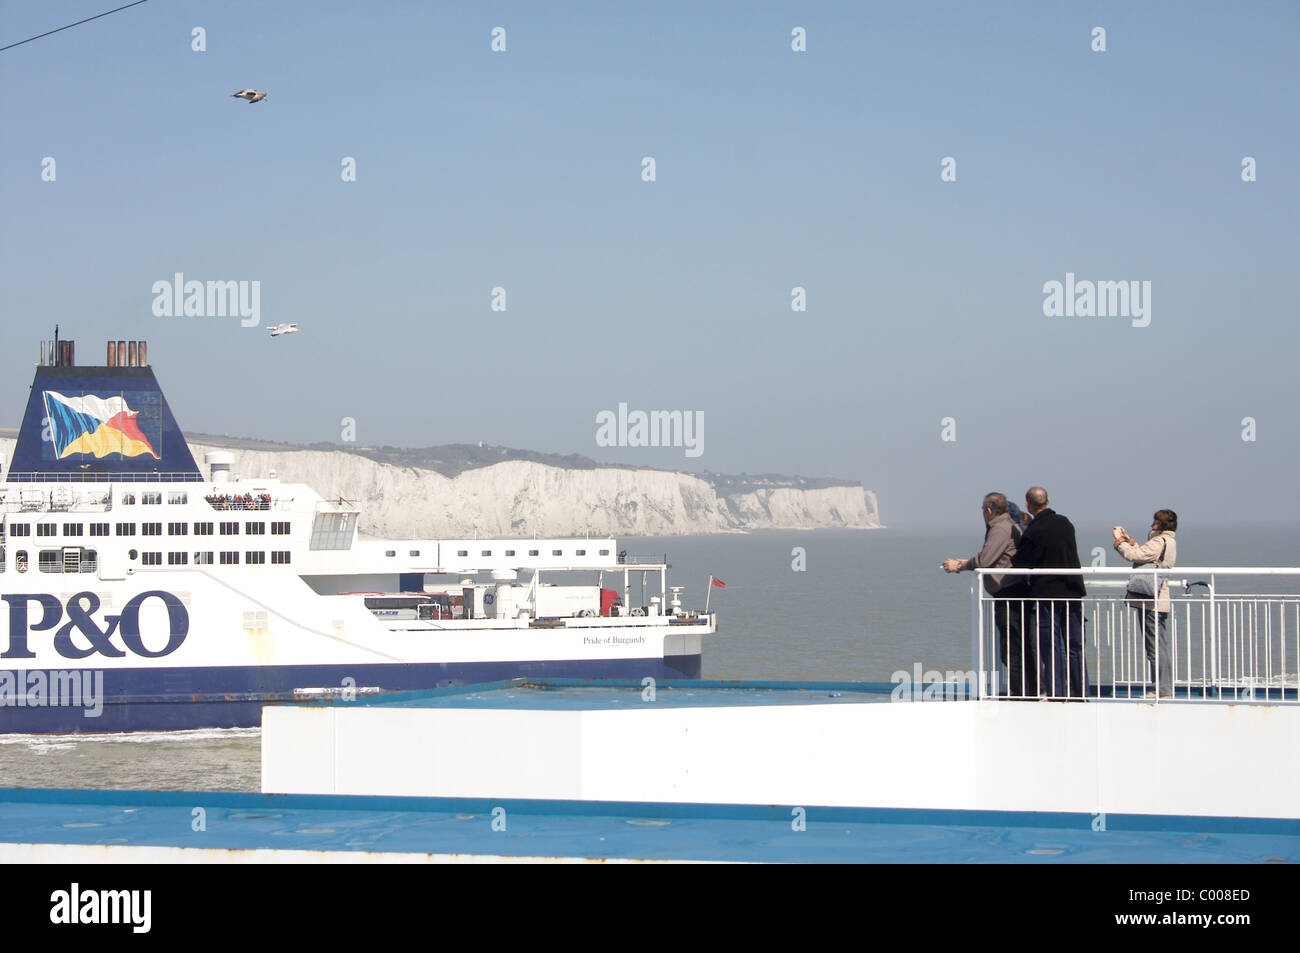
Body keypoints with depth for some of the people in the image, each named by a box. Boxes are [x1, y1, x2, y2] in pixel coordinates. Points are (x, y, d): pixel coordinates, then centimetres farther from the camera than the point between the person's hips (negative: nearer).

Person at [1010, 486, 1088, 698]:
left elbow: (1019, 564, -9)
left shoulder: (1033, 532, -15)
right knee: (1075, 646, 9)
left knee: (1052, 647, -1)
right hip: (1073, 590, 6)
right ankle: (1080, 692, 11)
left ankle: (1057, 693, -3)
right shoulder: (1064, 523, 5)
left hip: (1046, 593, -5)